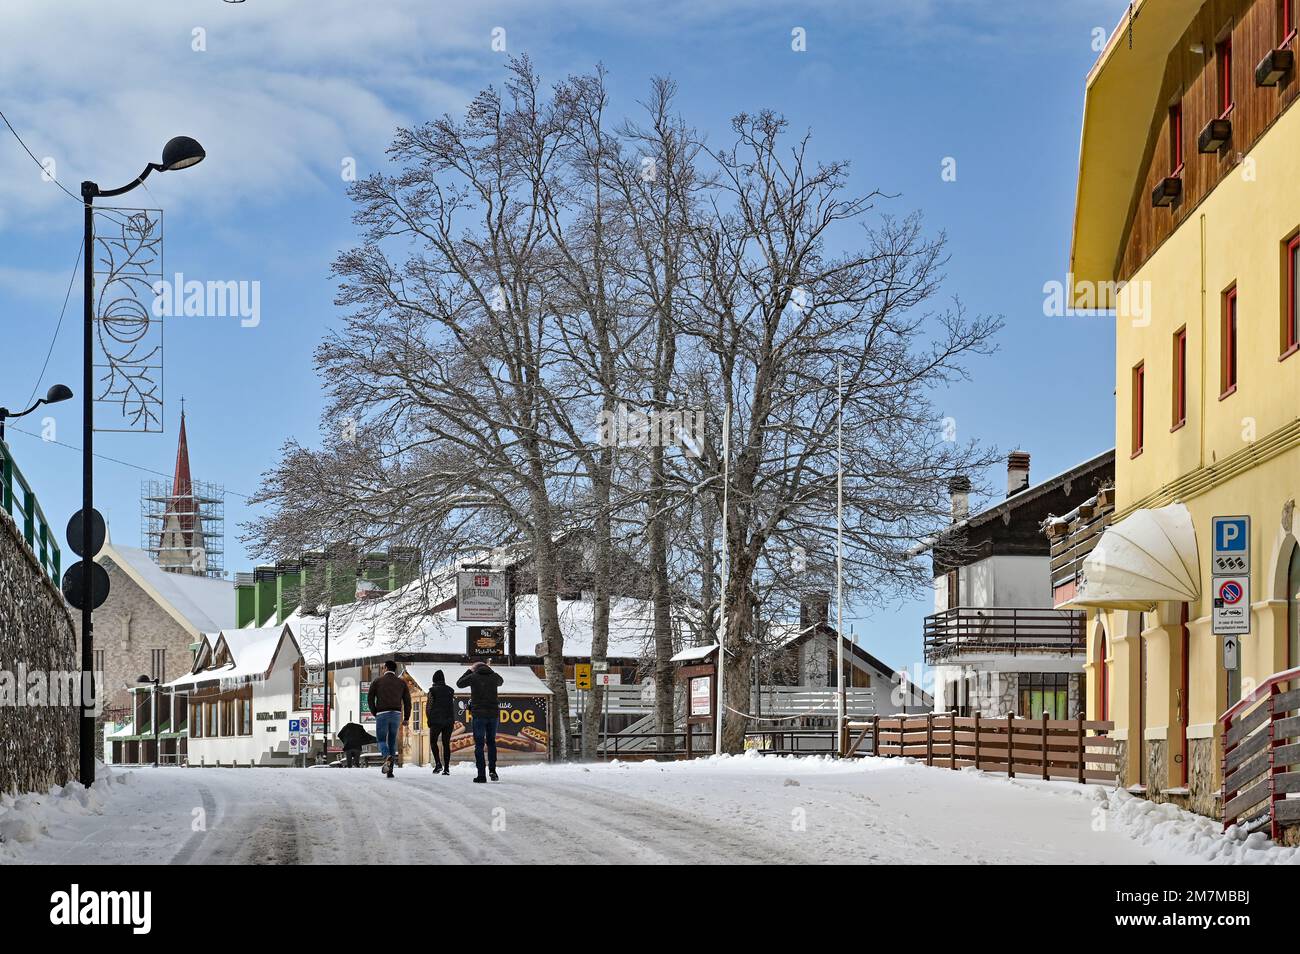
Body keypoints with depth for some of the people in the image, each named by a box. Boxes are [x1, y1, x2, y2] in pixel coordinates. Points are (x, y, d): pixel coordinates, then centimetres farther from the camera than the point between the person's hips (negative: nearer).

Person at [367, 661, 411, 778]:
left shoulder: (377, 682, 7)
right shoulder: (402, 682, 11)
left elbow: (370, 699, 3)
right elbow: (407, 701, 6)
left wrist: (375, 713, 15)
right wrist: (406, 718, 11)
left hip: (382, 714, -2)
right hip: (396, 714, 2)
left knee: (382, 740, 6)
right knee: (392, 741, 12)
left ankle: (387, 757, -28)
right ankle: (390, 770, 3)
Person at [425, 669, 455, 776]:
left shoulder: (433, 690, -4)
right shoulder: (450, 690, 7)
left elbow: (428, 706, -3)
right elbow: (453, 706, 11)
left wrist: (428, 719, 5)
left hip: (436, 720, -3)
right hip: (449, 720, 3)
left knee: (433, 741, 11)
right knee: (446, 743, 6)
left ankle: (438, 763, -7)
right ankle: (446, 768, 1)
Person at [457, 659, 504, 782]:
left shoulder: (473, 677, -4)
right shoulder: (494, 676, 5)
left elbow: (459, 684, 13)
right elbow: (500, 681, 29)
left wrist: (469, 671, 21)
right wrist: (490, 670, 28)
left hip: (478, 714, -3)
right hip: (493, 714, 3)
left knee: (479, 744, 1)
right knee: (491, 742, 17)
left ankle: (481, 774, -4)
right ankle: (492, 769, 3)